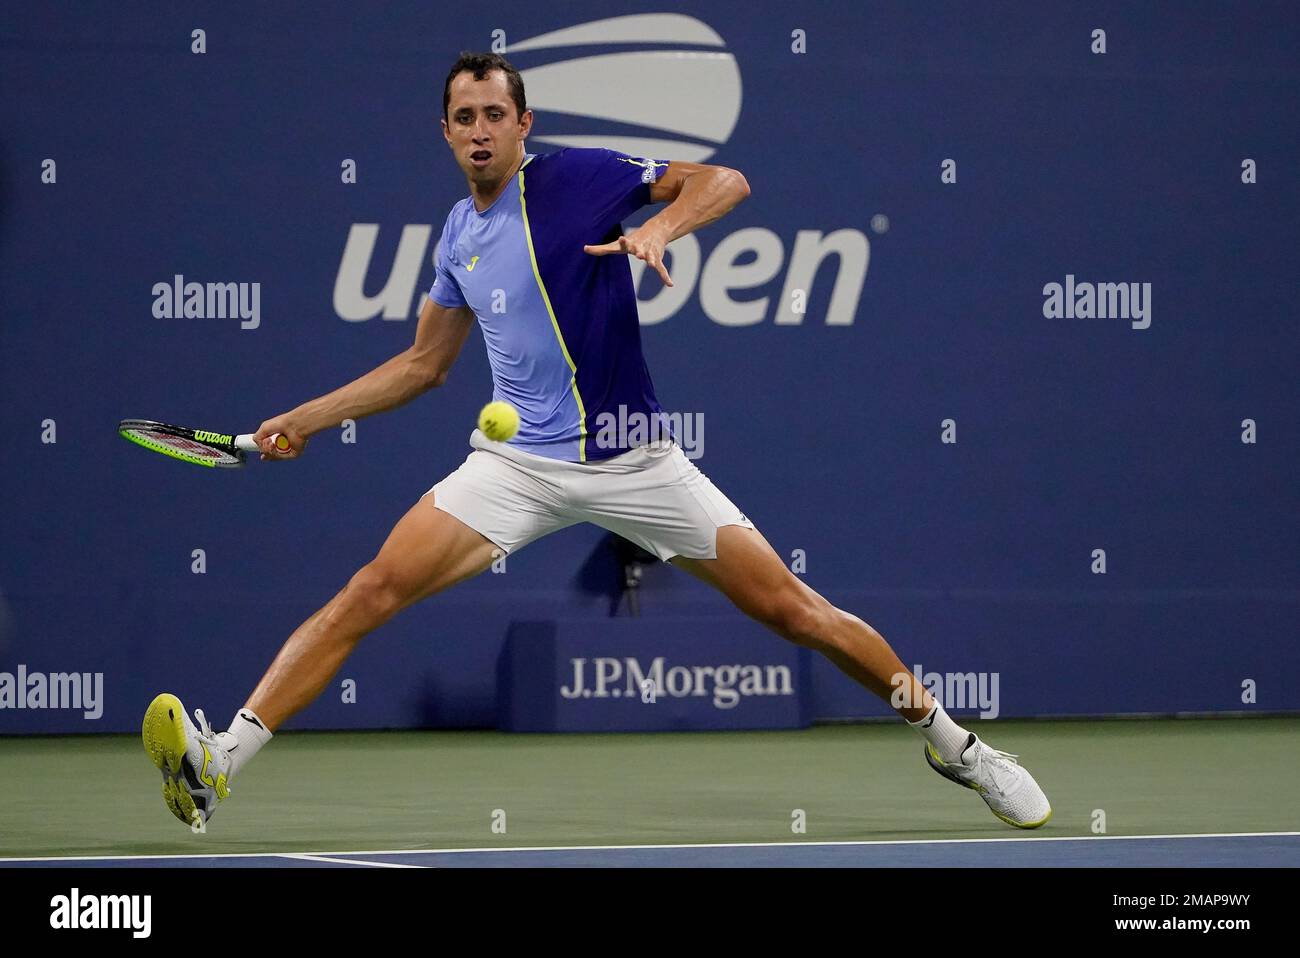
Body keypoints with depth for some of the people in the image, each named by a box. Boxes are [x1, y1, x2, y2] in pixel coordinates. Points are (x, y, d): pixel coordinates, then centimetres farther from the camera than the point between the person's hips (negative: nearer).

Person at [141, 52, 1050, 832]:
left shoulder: (574, 176, -5)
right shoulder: (459, 235, 12)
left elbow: (726, 182, -10)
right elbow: (424, 363, 24)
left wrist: (660, 225, -29)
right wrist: (308, 416, 20)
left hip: (633, 462, -4)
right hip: (518, 464, 4)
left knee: (792, 609, -4)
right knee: (371, 593, -14)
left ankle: (951, 741, 13)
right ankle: (222, 762, -20)